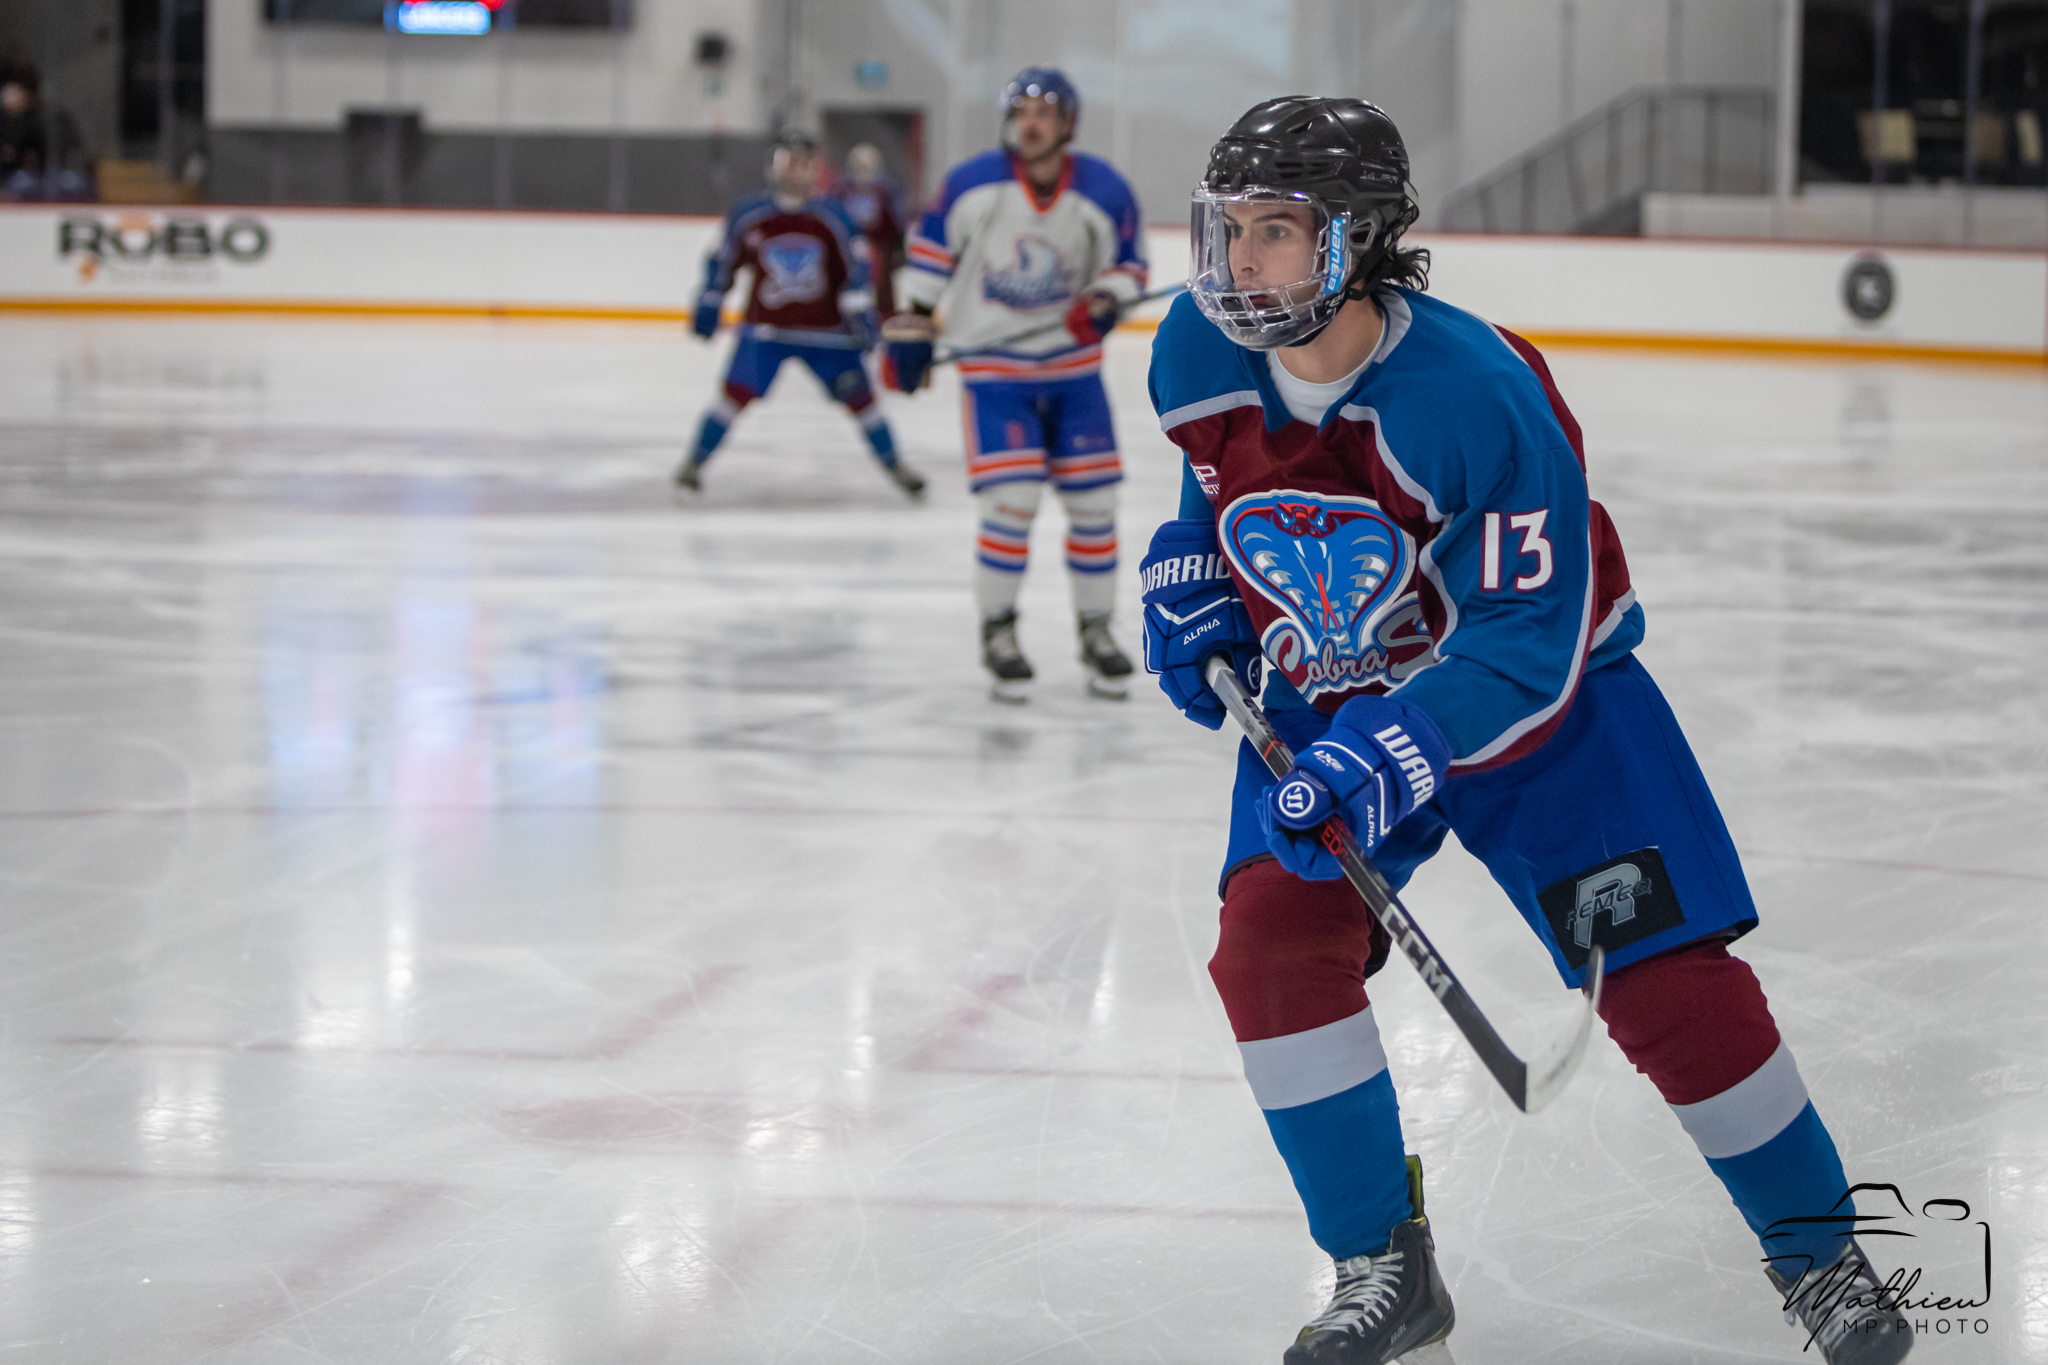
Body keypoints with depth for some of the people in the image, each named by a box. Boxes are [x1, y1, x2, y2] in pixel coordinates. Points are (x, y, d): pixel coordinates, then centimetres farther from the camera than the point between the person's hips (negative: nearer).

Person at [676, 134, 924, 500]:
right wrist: (708, 305, 8)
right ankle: (695, 460, 0)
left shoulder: (833, 218, -5)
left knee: (858, 394, 2)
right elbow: (723, 262, 7)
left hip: (824, 329, 1)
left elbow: (856, 265, -3)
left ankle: (894, 464, 19)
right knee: (738, 390, -13)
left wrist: (860, 312, -11)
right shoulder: (747, 217, -5)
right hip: (765, 328, -1)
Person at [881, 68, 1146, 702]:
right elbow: (932, 247, 1)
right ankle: (997, 633, 4)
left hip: (1073, 364, 2)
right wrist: (911, 328, 2)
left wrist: (1106, 298, -16)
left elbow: (1128, 263, 5)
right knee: (1010, 499, -14)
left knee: (1094, 499, 2)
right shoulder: (974, 184, -12)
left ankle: (1096, 632, 19)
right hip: (993, 363, -2)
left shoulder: (1105, 193, -9)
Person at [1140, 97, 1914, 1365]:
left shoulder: (1477, 392, -32)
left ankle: (1819, 1250, 15)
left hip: (1539, 688, -4)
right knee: (1273, 939, -17)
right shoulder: (1199, 358, -14)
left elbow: (1529, 636, -29)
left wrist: (1399, 748, -39)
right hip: (1322, 693, 4)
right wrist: (1193, 569, -3)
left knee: (1667, 976, -7)